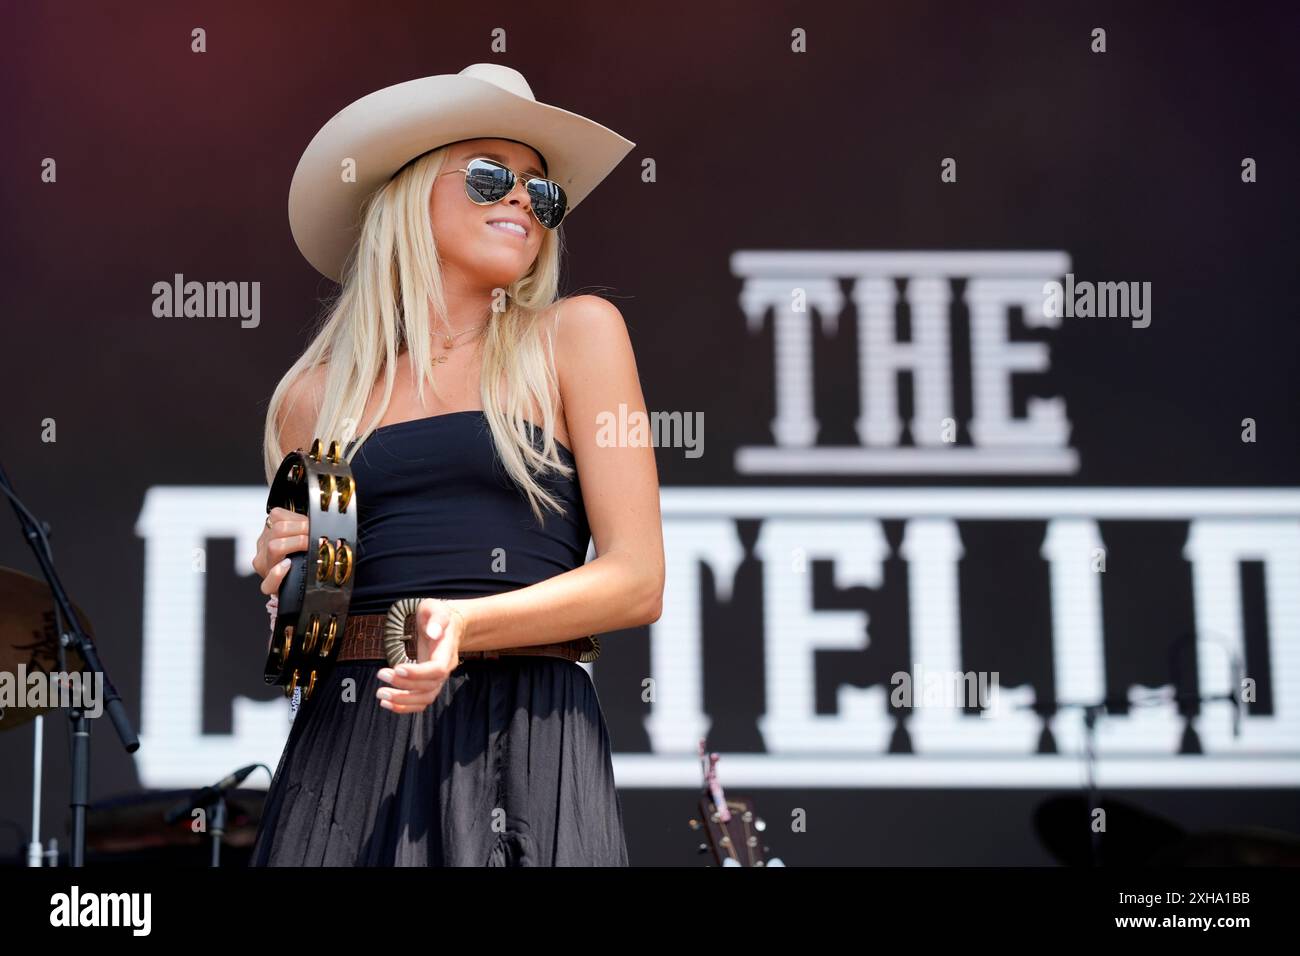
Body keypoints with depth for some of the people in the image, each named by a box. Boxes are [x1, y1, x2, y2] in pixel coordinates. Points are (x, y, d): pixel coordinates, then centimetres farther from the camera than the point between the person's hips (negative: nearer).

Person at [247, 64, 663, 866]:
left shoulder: (577, 335, 7)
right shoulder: (316, 394, 12)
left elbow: (637, 581, -1)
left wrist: (463, 626, -15)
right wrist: (287, 591, -2)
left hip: (524, 746, -2)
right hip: (346, 745, 2)